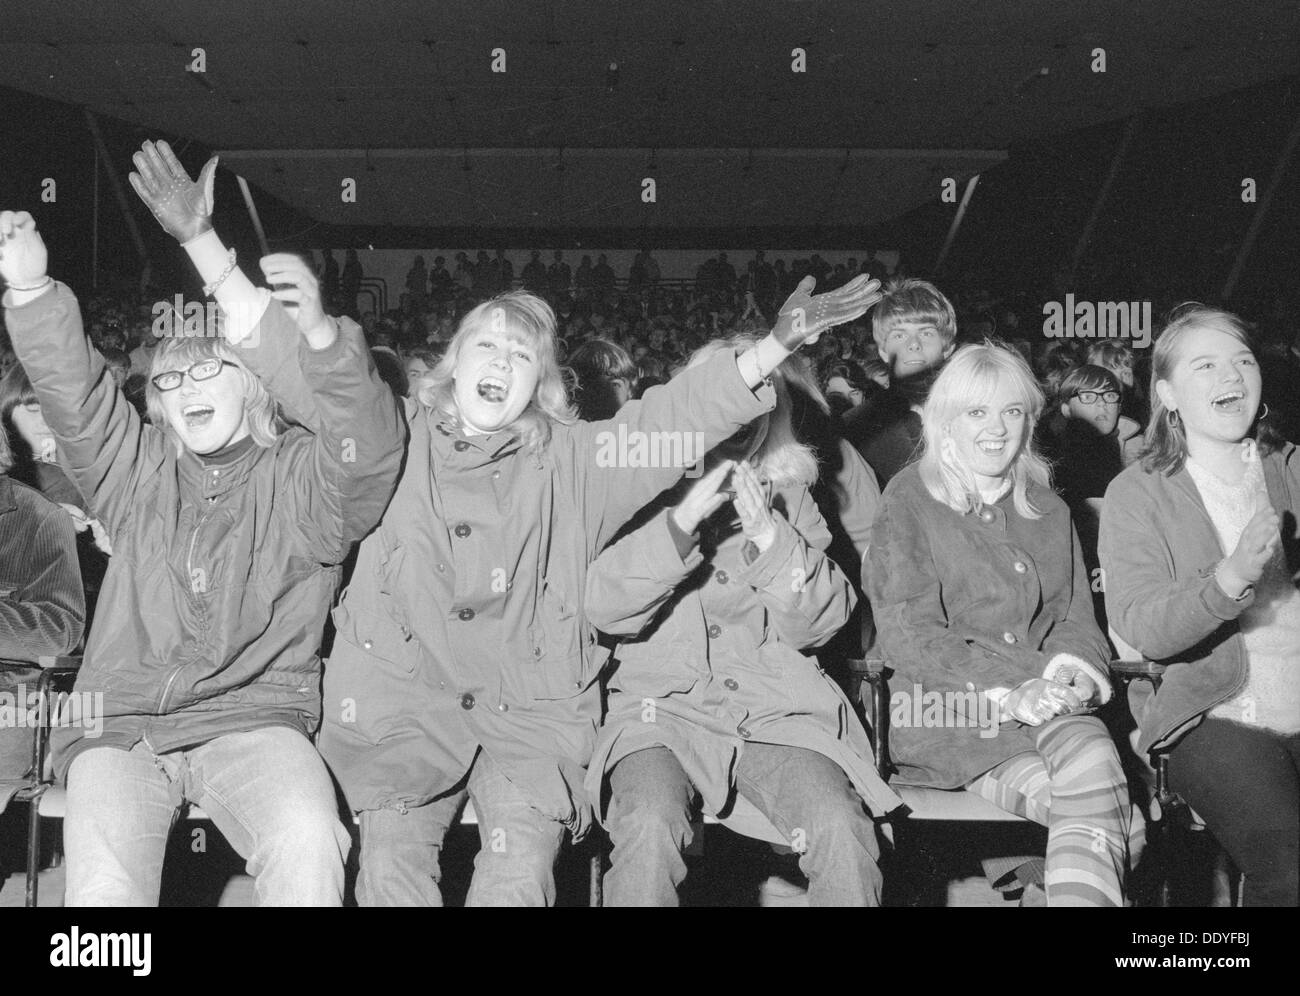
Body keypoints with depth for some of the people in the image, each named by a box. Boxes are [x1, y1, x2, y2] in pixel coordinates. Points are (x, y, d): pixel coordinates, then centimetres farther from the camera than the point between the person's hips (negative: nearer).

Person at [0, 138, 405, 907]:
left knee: (307, 843, -33)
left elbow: (371, 444, -16)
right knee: (103, 882, -26)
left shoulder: (301, 478, 5)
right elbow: (71, 387, 2)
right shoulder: (140, 470, 15)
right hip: (124, 720, 2)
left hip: (255, 720, -2)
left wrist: (318, 332, -34)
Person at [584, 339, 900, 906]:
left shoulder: (789, 495, 16)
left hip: (777, 708, 2)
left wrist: (770, 538, -9)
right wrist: (684, 518, -16)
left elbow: (820, 625, 6)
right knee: (648, 829, -32)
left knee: (842, 832, -26)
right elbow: (604, 609, -6)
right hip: (665, 704, -1)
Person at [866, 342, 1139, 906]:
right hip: (946, 711, -4)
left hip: (1045, 701, 5)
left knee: (1094, 755, -31)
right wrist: (1008, 688, -18)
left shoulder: (1047, 508, 22)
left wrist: (1071, 666, -7)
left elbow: (1076, 612, 19)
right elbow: (908, 634, -5)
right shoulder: (910, 504, 4)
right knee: (1095, 799, -31)